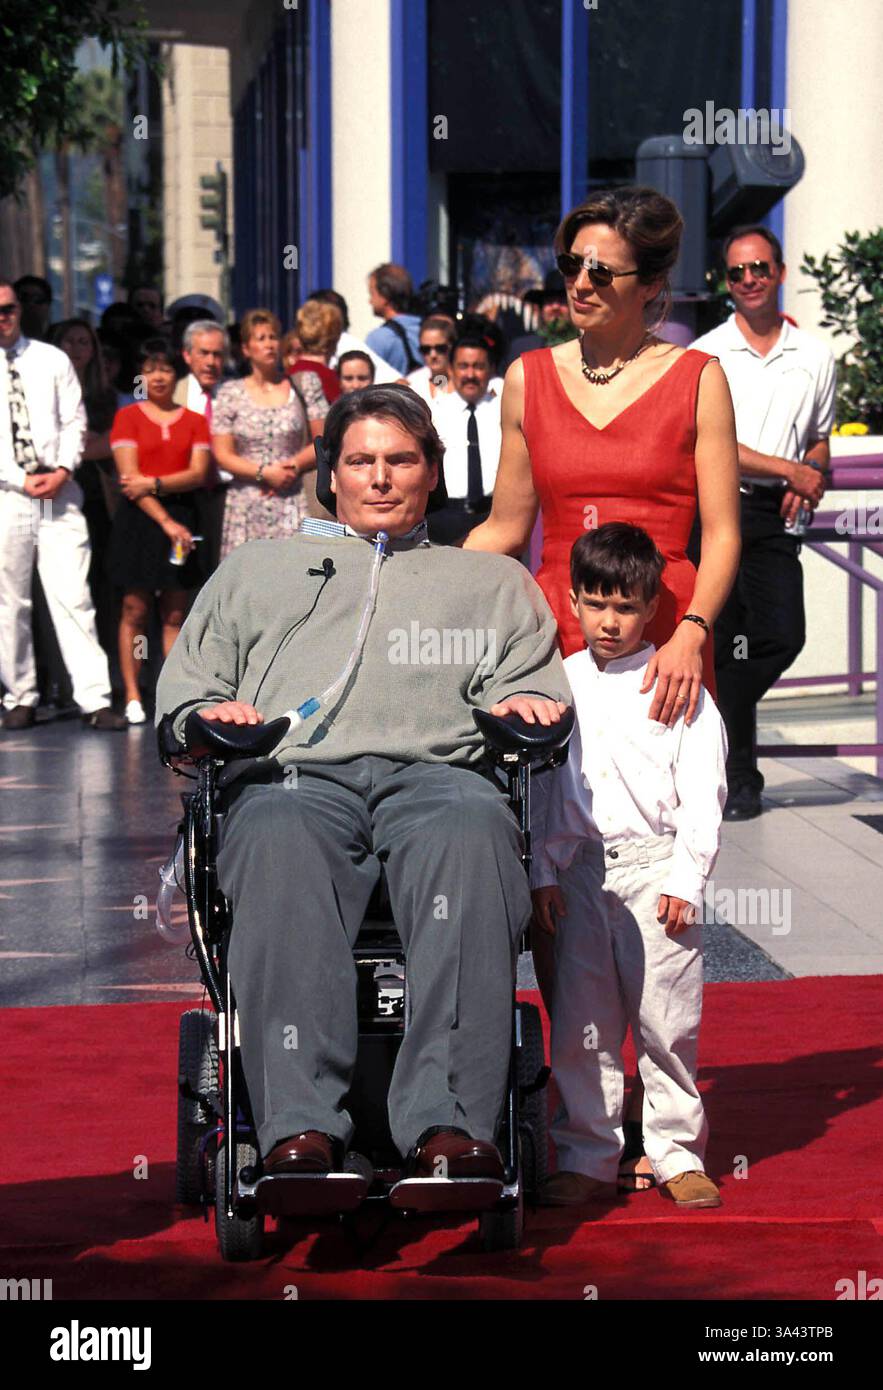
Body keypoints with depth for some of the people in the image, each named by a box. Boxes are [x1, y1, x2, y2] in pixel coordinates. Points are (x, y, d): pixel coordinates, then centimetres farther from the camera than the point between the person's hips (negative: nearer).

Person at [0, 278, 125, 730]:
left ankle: (94, 699, -8)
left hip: (59, 495, 1)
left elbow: (74, 422, 8)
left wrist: (62, 470, -7)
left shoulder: (52, 360, 10)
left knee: (73, 598, -5)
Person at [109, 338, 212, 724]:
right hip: (139, 520, -2)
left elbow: (198, 474, -1)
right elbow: (130, 476, -5)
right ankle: (133, 697, -1)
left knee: (176, 614, 3)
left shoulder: (194, 421, 11)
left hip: (181, 518, 2)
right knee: (134, 610, -3)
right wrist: (165, 522, -14)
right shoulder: (128, 417, 4)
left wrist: (155, 483, -16)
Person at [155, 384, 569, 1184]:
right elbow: (185, 686, 28)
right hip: (296, 772, 0)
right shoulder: (256, 571, 36)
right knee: (279, 848, -40)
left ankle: (449, 1124, -49)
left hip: (438, 769, 0)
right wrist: (213, 714, 5)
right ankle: (300, 1131, -48)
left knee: (472, 837, -40)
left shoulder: (492, 580, 35)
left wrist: (522, 704, 0)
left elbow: (537, 688, 24)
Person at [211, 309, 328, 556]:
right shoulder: (230, 394, 8)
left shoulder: (305, 385, 9)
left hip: (294, 505, 0)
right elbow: (223, 455, 3)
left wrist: (295, 466, -11)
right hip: (246, 506, 1)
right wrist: (264, 473, -10)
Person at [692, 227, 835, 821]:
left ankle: (716, 719, 18)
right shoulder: (706, 354, 0)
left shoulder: (815, 355, 12)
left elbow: (819, 439, 21)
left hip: (774, 513, 3)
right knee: (725, 642, -3)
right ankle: (738, 776, 5)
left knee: (784, 635, -6)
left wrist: (807, 487, 0)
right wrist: (791, 470, -12)